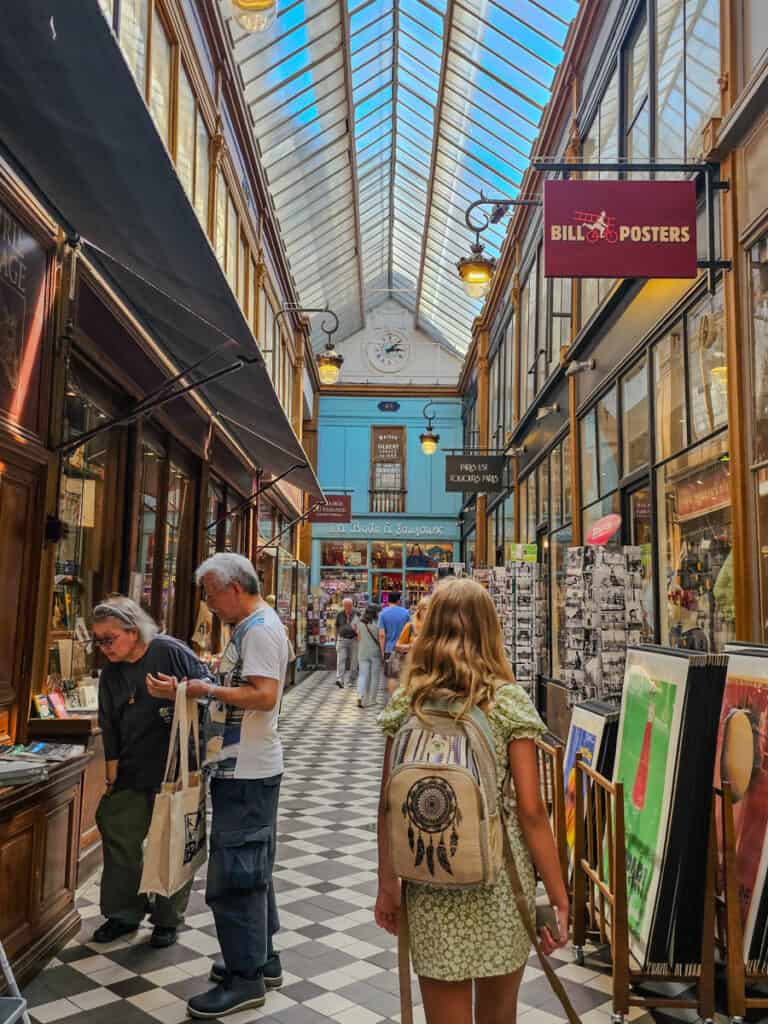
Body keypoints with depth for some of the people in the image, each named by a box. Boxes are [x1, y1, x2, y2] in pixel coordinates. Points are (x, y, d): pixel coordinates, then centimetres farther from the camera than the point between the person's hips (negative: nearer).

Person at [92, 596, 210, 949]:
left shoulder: (172, 653, -17)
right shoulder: (110, 675, 1)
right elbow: (109, 731, 7)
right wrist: (111, 776, 6)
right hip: (134, 772, 5)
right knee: (119, 836, 8)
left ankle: (168, 919, 23)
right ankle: (124, 913, 28)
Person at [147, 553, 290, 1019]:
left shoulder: (261, 629, -18)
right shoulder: (251, 627, 13)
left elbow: (264, 696, -28)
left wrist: (206, 689, -19)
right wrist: (183, 692, 12)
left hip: (247, 773, -10)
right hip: (244, 768, 10)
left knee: (234, 874, -2)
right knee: (252, 869, 19)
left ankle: (245, 978, 11)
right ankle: (262, 959, 32)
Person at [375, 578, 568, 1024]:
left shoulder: (405, 702, -3)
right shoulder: (509, 701, -9)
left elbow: (389, 804, 0)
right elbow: (530, 811, -11)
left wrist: (388, 883, 11)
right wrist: (559, 896, -3)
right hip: (500, 877, -1)